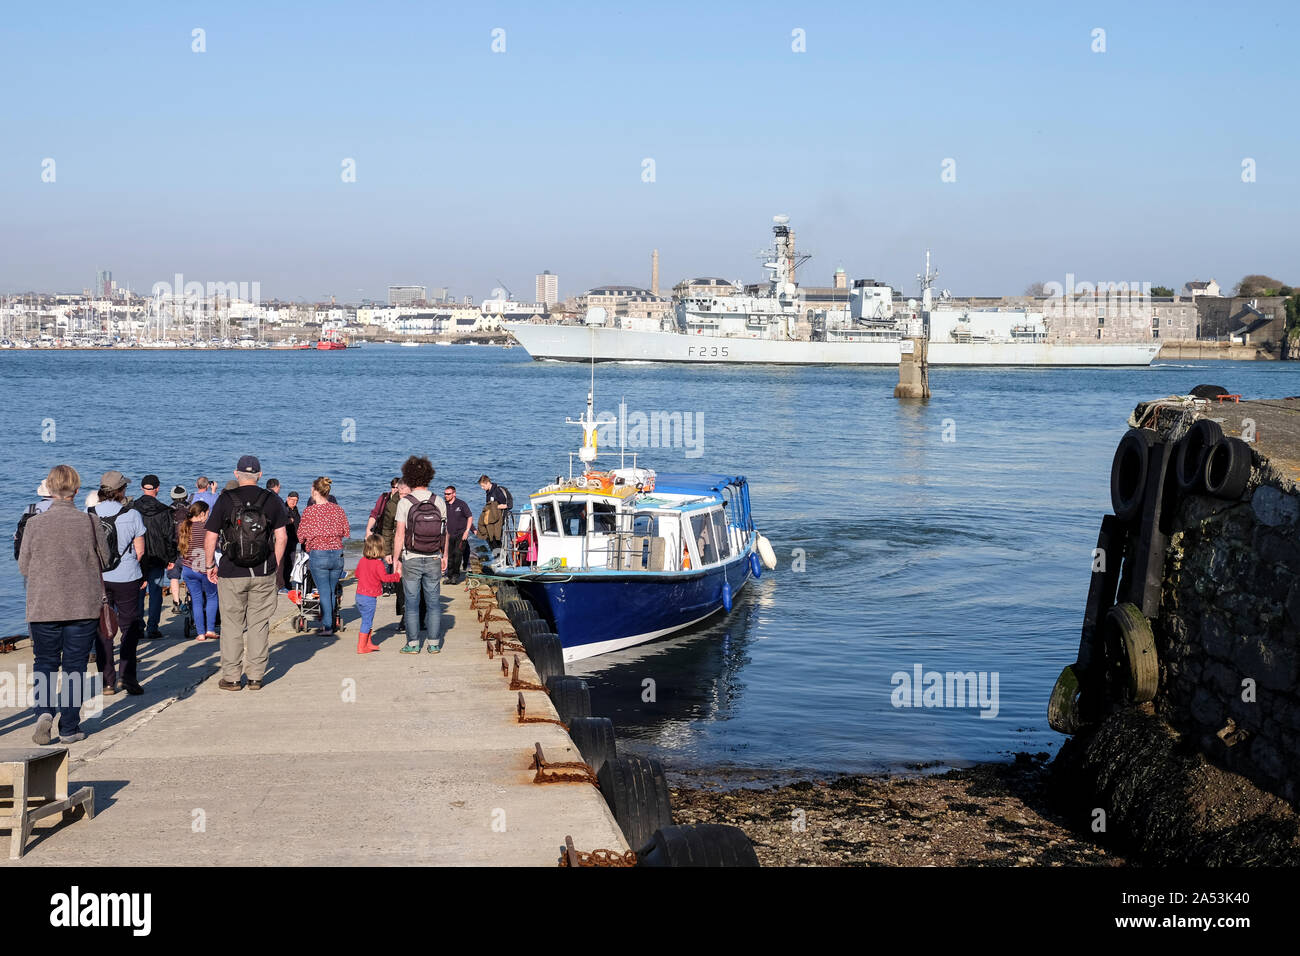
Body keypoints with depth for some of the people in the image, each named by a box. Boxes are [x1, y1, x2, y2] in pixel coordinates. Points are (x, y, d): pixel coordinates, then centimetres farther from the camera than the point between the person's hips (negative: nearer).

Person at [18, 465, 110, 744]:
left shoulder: (35, 523, -7)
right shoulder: (89, 523, -8)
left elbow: (23, 566, 1)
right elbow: (105, 560, 3)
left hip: (44, 606, 0)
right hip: (84, 605, 0)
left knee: (45, 662, 14)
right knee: (75, 666, 8)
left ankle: (44, 710, -9)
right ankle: (69, 728, 9)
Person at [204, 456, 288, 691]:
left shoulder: (225, 500, -5)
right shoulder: (272, 500, 1)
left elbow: (210, 537, -4)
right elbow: (281, 537, 3)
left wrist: (209, 565, 9)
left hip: (231, 574, -2)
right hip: (263, 574, 2)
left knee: (232, 626, 6)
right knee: (259, 625, 8)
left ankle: (231, 677, 9)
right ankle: (256, 676, 10)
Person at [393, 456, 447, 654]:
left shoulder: (405, 502, -10)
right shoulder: (439, 502, -1)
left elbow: (399, 535, -11)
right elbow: (445, 533, 4)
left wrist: (396, 559, -2)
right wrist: (444, 556, 15)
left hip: (411, 559, -2)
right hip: (433, 559, 2)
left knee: (411, 602, 6)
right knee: (433, 601, 9)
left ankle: (413, 643, 8)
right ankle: (434, 643, 11)